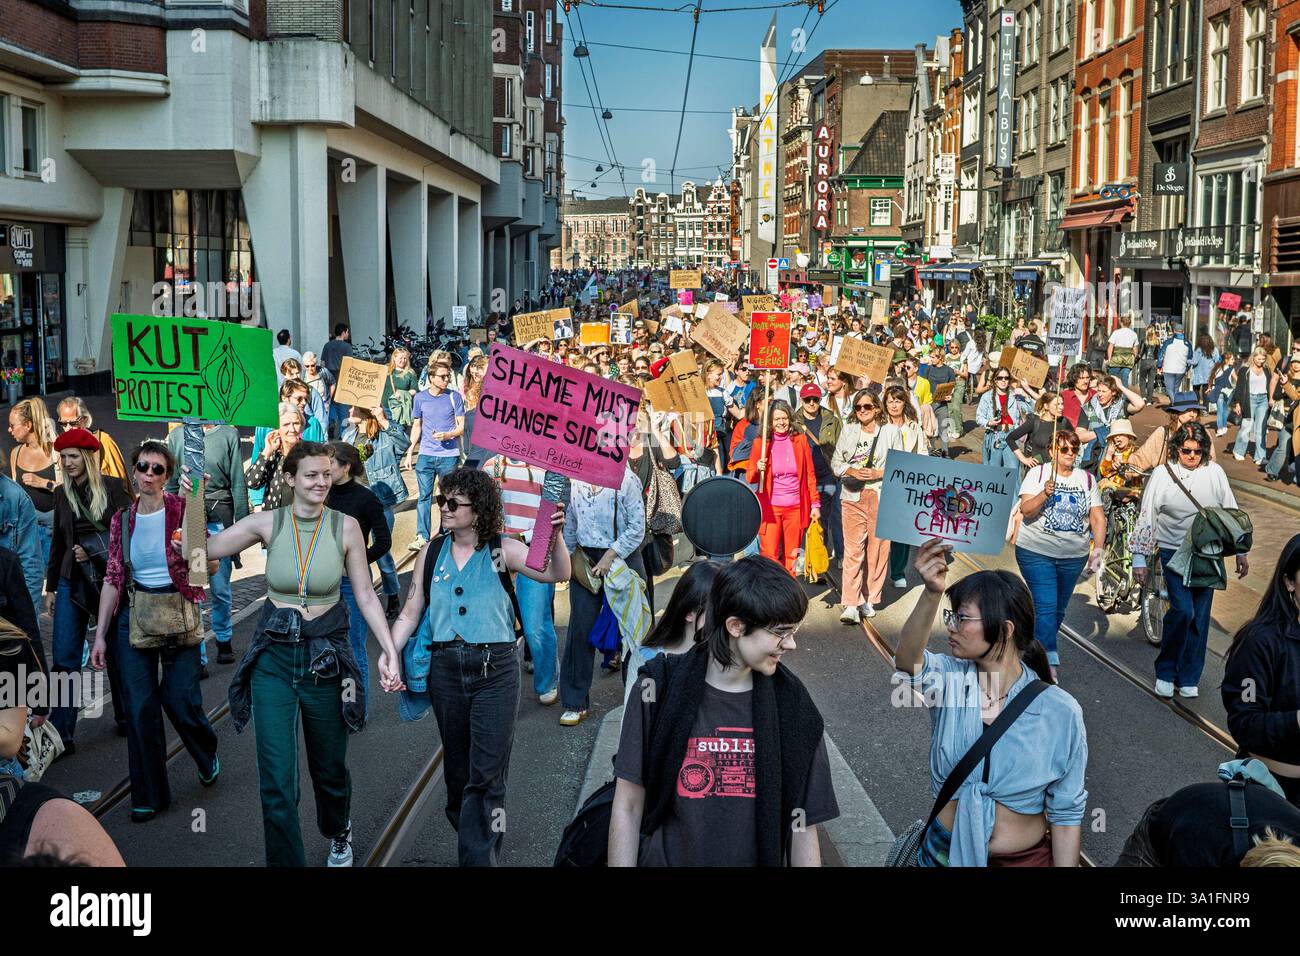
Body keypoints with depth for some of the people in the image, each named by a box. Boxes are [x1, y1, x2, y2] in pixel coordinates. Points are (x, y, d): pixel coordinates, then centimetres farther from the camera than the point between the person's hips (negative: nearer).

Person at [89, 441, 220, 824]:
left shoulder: (183, 509, -5)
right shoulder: (123, 519, 3)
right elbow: (113, 578, 5)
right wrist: (100, 636, 3)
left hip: (178, 615, -2)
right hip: (133, 616, 2)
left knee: (181, 701, -4)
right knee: (139, 707, 0)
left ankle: (207, 754, 31)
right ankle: (149, 795, 14)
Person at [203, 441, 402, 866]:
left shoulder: (345, 526, -7)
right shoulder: (268, 523, -4)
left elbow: (365, 595, -2)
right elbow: (204, 549, -3)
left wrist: (389, 649, -10)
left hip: (326, 659, 0)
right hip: (273, 659, 0)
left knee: (329, 767, 18)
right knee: (276, 782, -5)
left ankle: (338, 832, 50)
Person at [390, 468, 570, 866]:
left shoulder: (502, 550, -4)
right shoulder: (432, 554, 6)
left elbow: (557, 574, -14)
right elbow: (409, 614, 9)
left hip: (495, 670, -3)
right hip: (446, 667, 3)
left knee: (486, 775, -6)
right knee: (458, 769, 15)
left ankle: (478, 856, -1)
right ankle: (466, 826, 36)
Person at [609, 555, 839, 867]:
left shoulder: (792, 707, -7)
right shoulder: (659, 690, -12)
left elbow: (803, 827, -4)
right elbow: (628, 808, -8)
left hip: (761, 857, 2)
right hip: (666, 857, -2)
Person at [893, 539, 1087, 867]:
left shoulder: (1060, 713, -15)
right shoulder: (950, 681, -12)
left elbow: (1066, 812, -9)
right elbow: (909, 663, -36)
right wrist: (932, 593, -51)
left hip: (1026, 858, -2)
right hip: (943, 852, 2)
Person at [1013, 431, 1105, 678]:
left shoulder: (1087, 479, 6)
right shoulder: (1037, 473, -3)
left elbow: (1098, 518, 5)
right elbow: (1026, 511, -12)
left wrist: (1098, 548, -9)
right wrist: (1045, 494, -29)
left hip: (1074, 556, 4)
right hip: (1036, 552, -4)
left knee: (1058, 610, 13)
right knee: (1046, 608, -12)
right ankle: (1049, 665, -14)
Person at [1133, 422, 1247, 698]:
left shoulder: (1214, 473, 1)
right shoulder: (1162, 474, -5)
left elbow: (1231, 513, 10)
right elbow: (1147, 518, -2)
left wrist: (1241, 552, 10)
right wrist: (1139, 559, -4)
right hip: (1174, 552, -3)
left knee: (1200, 617, 5)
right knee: (1182, 610, -17)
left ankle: (1189, 678, 17)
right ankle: (1165, 672, 0)